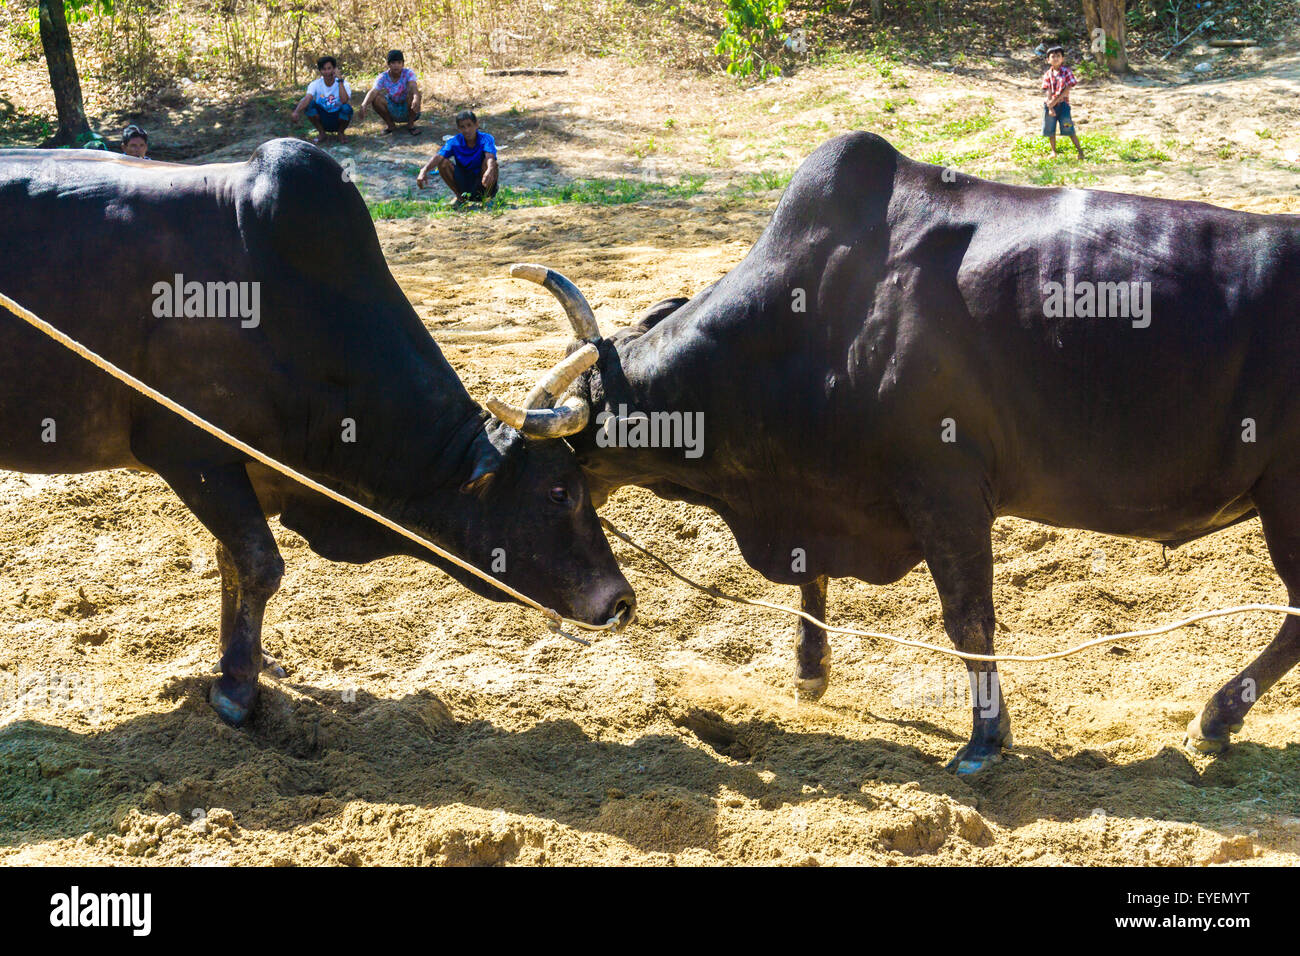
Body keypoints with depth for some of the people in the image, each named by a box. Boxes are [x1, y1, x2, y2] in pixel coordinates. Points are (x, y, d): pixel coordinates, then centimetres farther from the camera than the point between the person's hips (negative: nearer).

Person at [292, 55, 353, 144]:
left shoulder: (343, 84, -14)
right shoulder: (315, 84, -10)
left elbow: (344, 100, -34)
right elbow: (307, 98, -29)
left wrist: (340, 80, -32)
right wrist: (297, 111, -48)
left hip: (338, 119, -1)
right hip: (322, 118, 1)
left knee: (346, 108, -33)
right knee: (309, 104, -25)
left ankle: (341, 132, -3)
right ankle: (321, 132, -4)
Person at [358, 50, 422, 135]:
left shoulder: (408, 73, -18)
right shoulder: (383, 77, -13)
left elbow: (414, 86, -38)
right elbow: (373, 92, -27)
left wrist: (416, 99, -62)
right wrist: (363, 106, -47)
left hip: (409, 110, -2)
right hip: (393, 111, 2)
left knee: (412, 92, -30)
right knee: (376, 99, -23)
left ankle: (410, 125, -14)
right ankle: (391, 125, -1)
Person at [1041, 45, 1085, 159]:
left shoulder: (1066, 71, -4)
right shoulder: (1048, 74, 4)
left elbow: (1067, 89, -9)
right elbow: (1049, 91, -1)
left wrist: (1055, 101, -15)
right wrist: (1050, 108, -12)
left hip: (1063, 103, -3)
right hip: (1051, 104, 3)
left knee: (1069, 130, -6)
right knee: (1050, 130, 8)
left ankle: (1080, 150, 3)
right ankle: (1053, 151, 23)